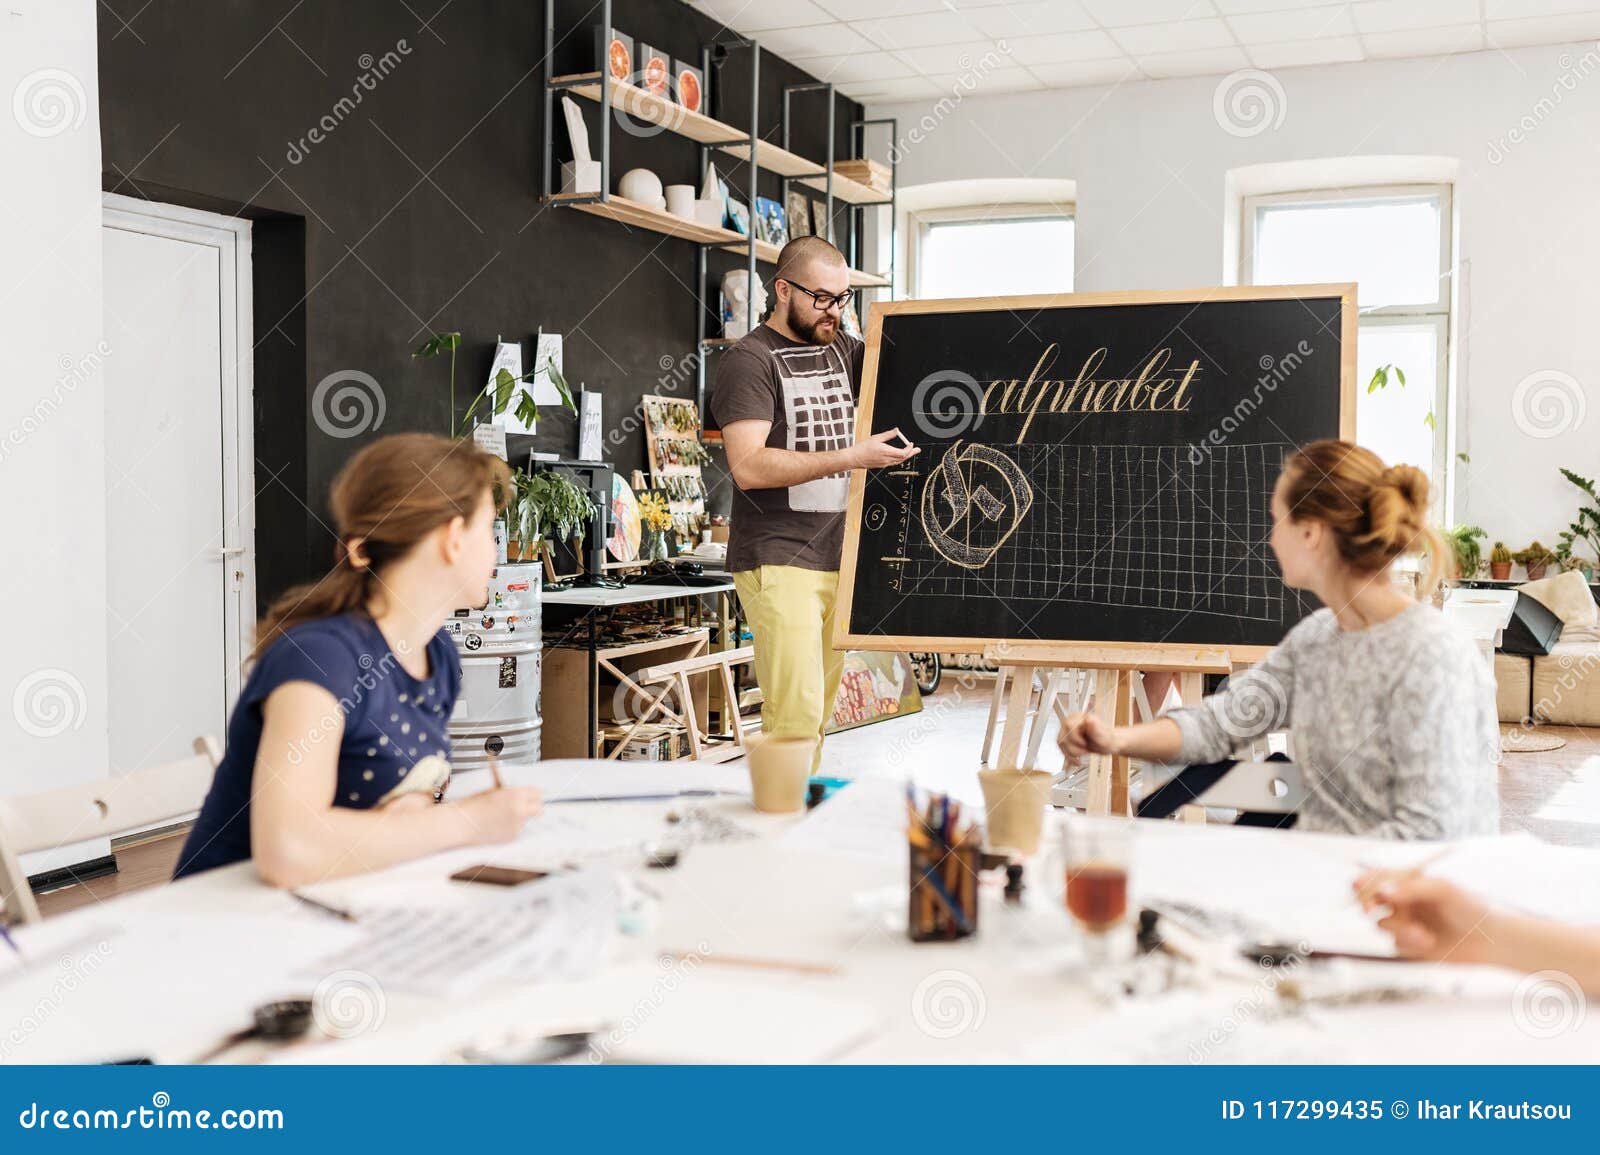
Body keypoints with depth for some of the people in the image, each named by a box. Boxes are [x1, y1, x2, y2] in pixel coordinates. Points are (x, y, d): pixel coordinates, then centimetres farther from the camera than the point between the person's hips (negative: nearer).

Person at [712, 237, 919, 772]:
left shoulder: (844, 350, 16)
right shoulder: (750, 359, -5)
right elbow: (749, 466, -16)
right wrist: (851, 457, -19)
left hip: (838, 560, 7)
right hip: (778, 562, -7)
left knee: (820, 714, 8)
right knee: (795, 717, -13)